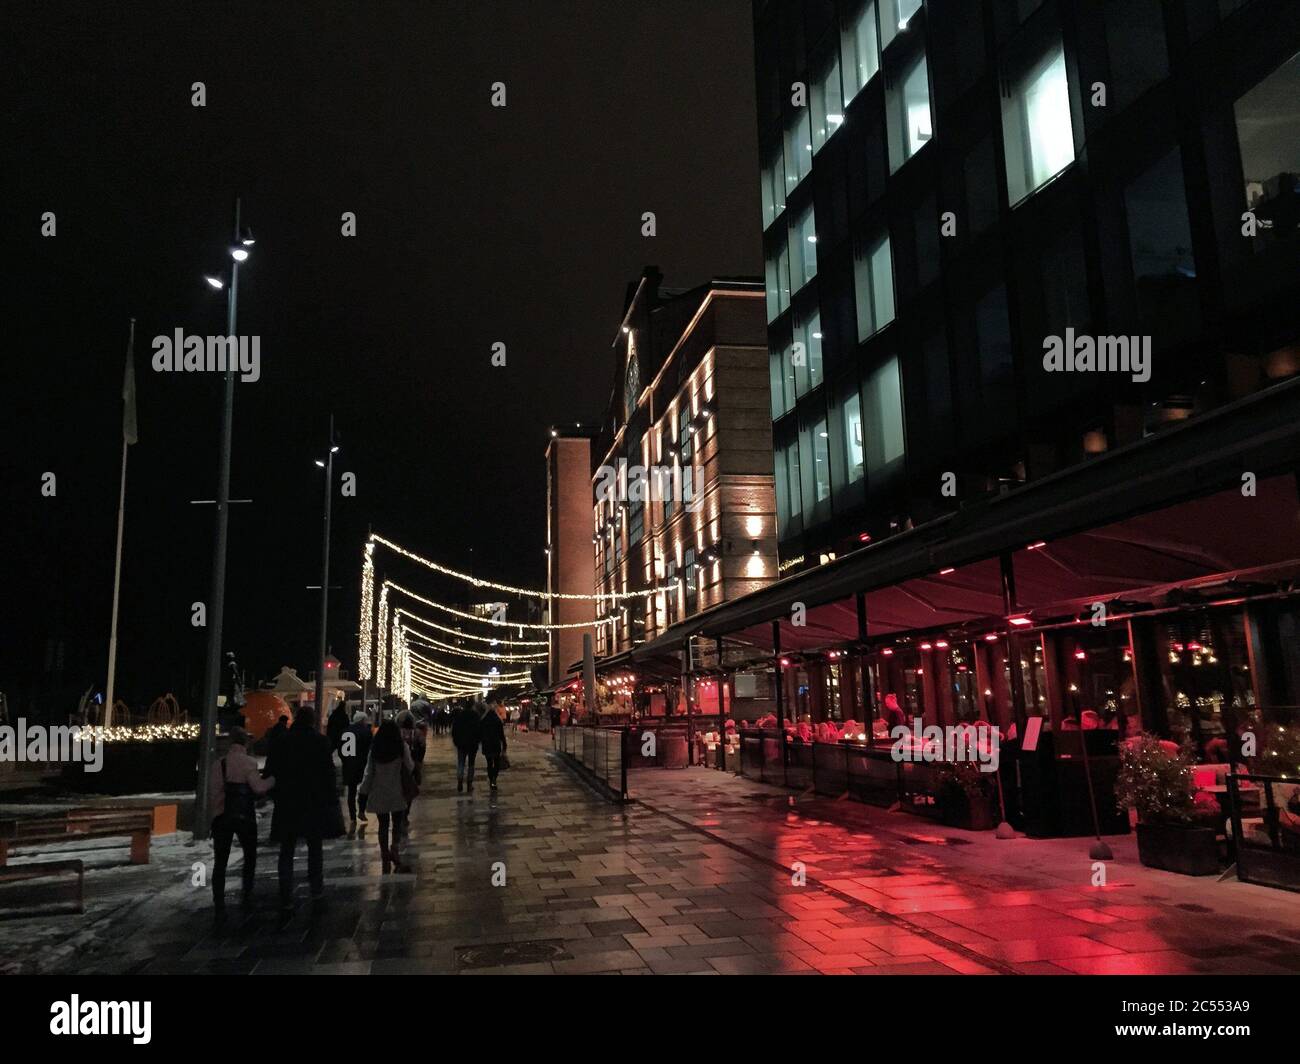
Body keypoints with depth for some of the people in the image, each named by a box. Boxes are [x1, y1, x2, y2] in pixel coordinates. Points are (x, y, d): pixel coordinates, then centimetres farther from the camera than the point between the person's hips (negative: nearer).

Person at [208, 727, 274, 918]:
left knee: (220, 862, 7)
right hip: (245, 818, -3)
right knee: (250, 856, 18)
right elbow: (258, 787, -19)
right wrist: (274, 778, -5)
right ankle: (247, 896, 18)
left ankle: (219, 906, 3)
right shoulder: (248, 763, -10)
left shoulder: (218, 764, 2)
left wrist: (215, 811, 12)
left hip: (222, 817, 3)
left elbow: (212, 793, 3)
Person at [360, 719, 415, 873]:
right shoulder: (401, 747, -9)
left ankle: (385, 856, 15)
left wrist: (364, 791, 8)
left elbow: (369, 772, 0)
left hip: (379, 793, 2)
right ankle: (394, 849, -11)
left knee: (383, 825, 11)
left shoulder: (374, 748, -3)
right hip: (396, 792, -2)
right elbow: (410, 767, -4)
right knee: (397, 823, 9)